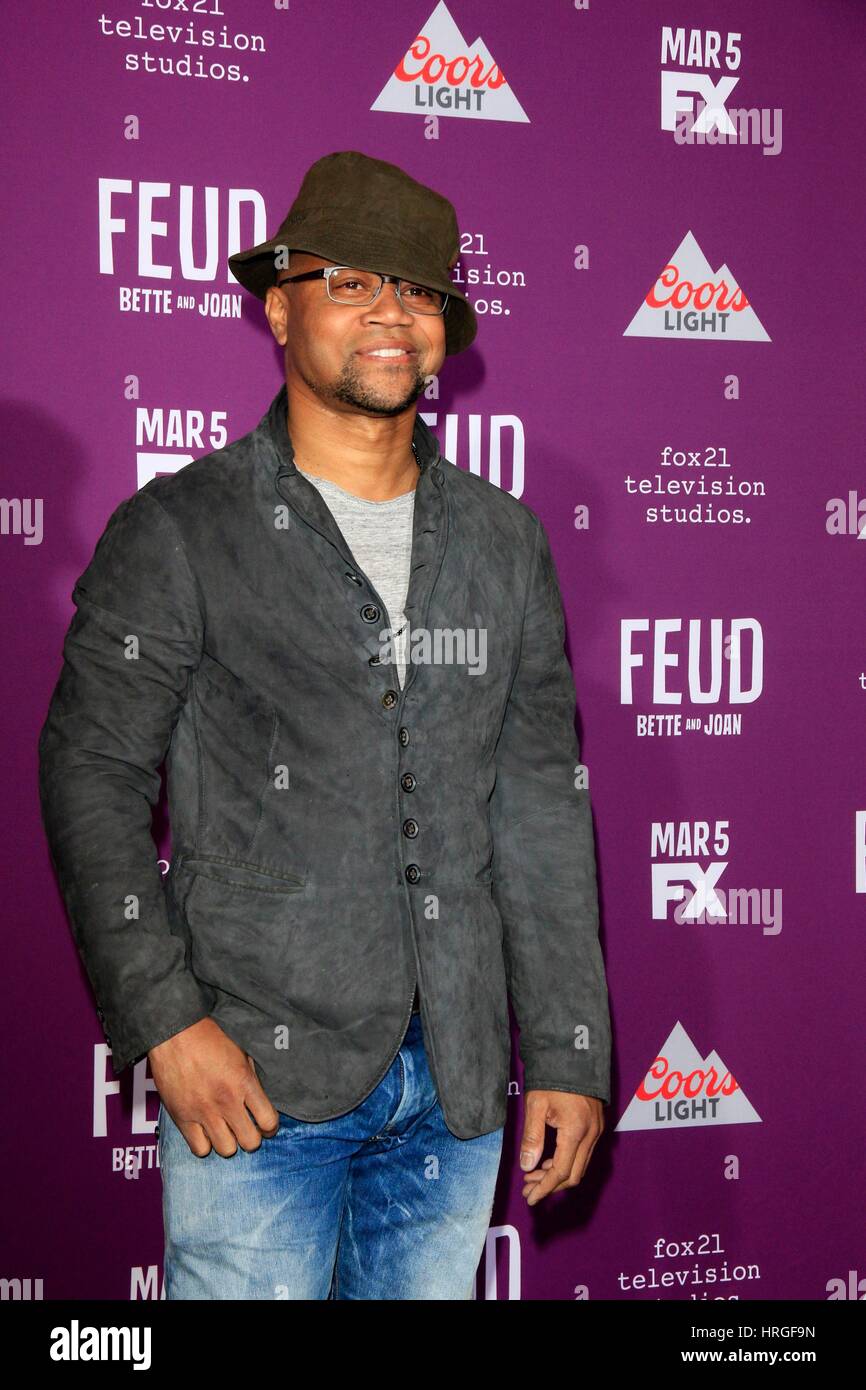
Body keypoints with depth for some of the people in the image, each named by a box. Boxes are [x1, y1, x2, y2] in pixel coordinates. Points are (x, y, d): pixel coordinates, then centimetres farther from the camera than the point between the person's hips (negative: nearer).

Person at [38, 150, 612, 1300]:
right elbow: (93, 780, -5)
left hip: (455, 1090, 4)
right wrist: (165, 1021, -14)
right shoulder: (178, 533, -3)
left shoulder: (505, 540, 8)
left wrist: (571, 1055, 6)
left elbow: (544, 808, 8)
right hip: (256, 1082, -3)